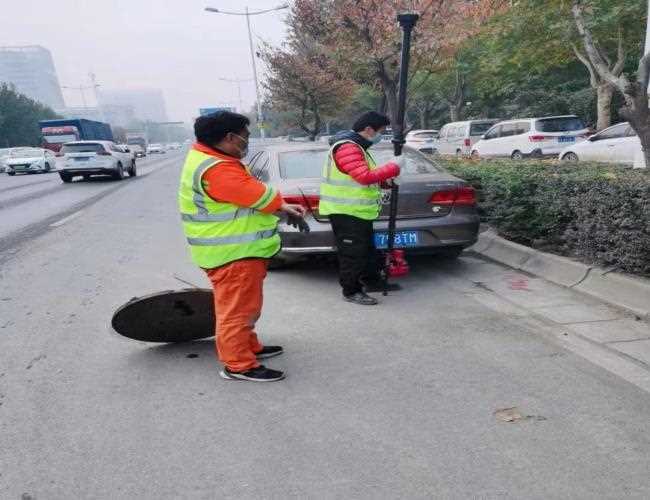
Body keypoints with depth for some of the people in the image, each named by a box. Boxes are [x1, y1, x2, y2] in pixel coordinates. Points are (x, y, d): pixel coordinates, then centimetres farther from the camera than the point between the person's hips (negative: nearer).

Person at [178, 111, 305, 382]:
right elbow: (262, 197, -21)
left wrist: (281, 206, 4)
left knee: (243, 306, 22)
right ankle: (238, 365, 11)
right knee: (237, 309, -1)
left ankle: (249, 346, 37)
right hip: (232, 254, -11)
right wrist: (283, 204, 0)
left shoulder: (210, 157, 11)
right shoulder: (217, 170, -25)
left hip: (237, 249, 11)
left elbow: (252, 194, 14)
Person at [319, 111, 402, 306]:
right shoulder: (347, 147, -19)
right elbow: (365, 177, -29)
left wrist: (383, 180, 5)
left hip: (358, 211, 11)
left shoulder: (356, 146, 16)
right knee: (353, 253, -2)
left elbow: (365, 175, 21)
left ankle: (371, 281, 34)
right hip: (345, 212, -11)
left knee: (367, 248, 20)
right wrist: (391, 168, -19)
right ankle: (351, 291, 10)